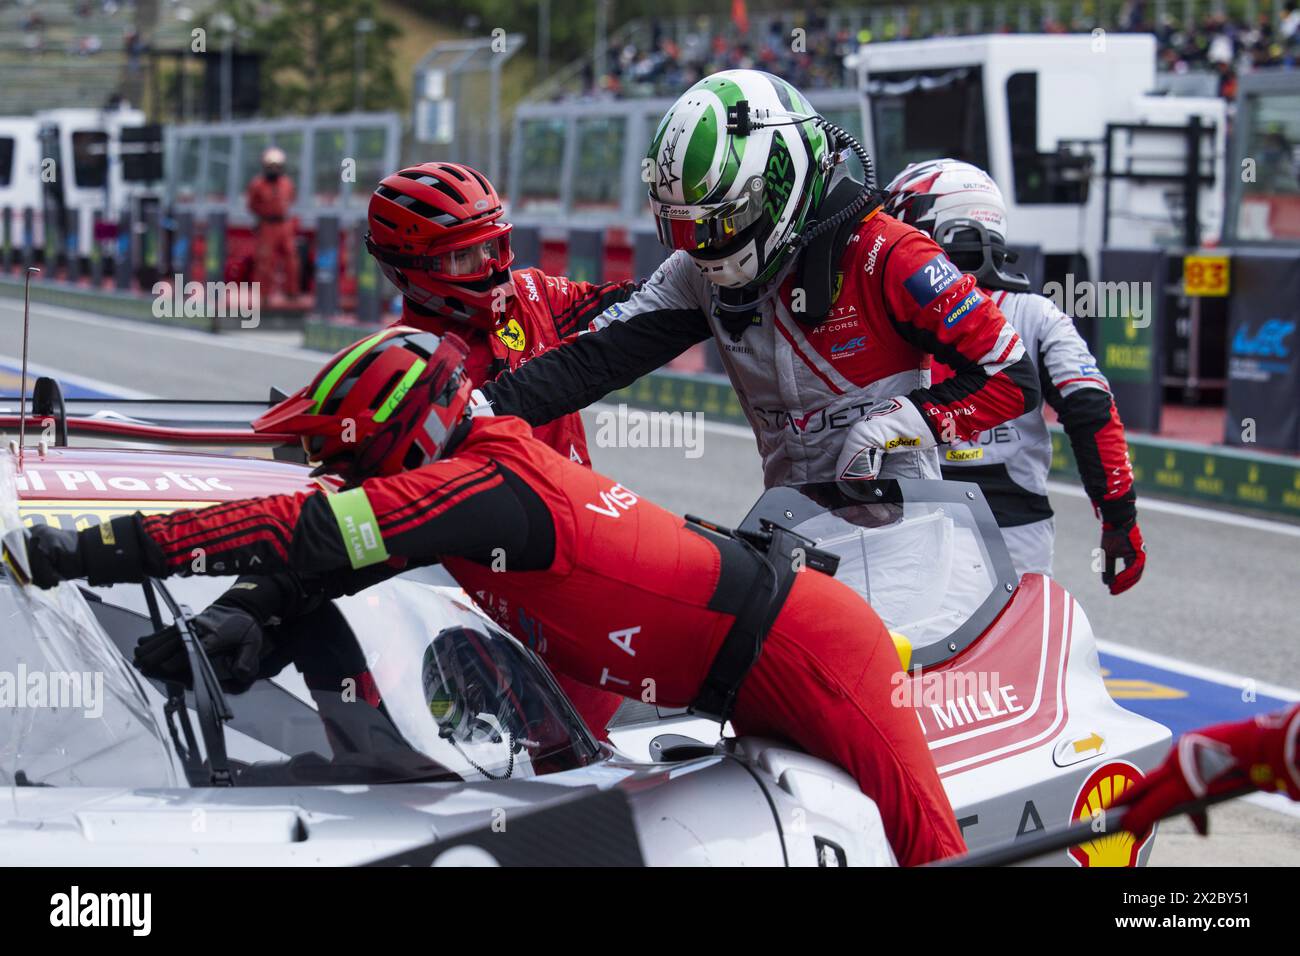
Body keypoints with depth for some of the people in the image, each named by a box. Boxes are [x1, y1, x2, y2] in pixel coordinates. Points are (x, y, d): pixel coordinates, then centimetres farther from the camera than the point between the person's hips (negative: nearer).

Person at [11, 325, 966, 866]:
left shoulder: (483, 486, -25)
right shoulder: (463, 475, 5)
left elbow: (306, 531, -30)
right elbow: (327, 554, 8)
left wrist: (99, 548, -29)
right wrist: (247, 614, -13)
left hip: (803, 651, -10)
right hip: (758, 686, 10)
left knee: (927, 848, -10)